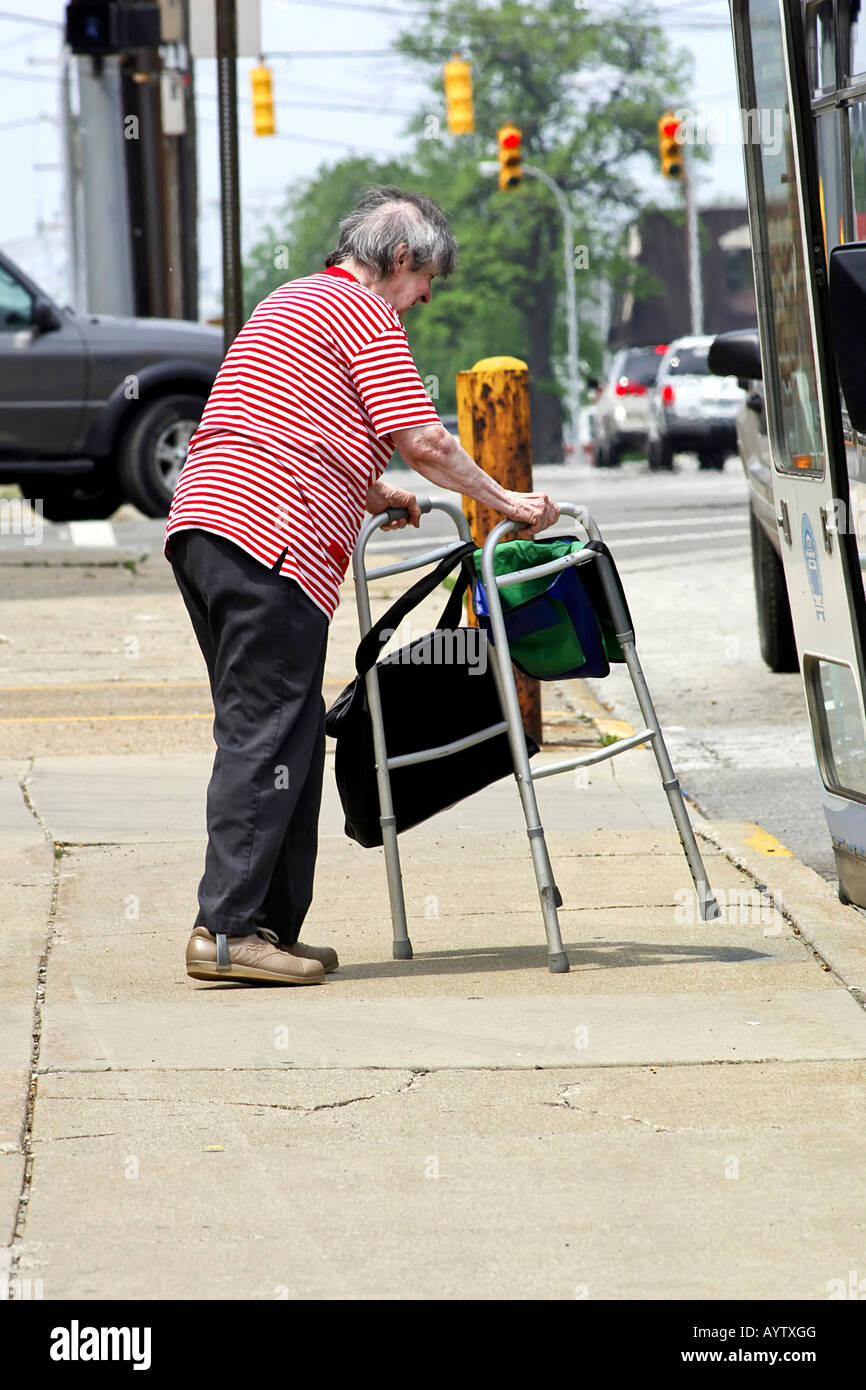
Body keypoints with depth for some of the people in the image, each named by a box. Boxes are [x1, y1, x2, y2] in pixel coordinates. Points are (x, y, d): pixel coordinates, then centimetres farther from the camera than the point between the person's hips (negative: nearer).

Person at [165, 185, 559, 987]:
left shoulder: (298, 302, 28)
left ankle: (270, 923, 13)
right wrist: (507, 504, 4)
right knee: (266, 734, -10)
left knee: (282, 731, 13)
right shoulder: (362, 310, -2)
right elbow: (423, 441, -7)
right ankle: (228, 930, -15)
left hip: (202, 525, 10)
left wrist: (378, 496, 50)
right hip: (269, 538, -10)